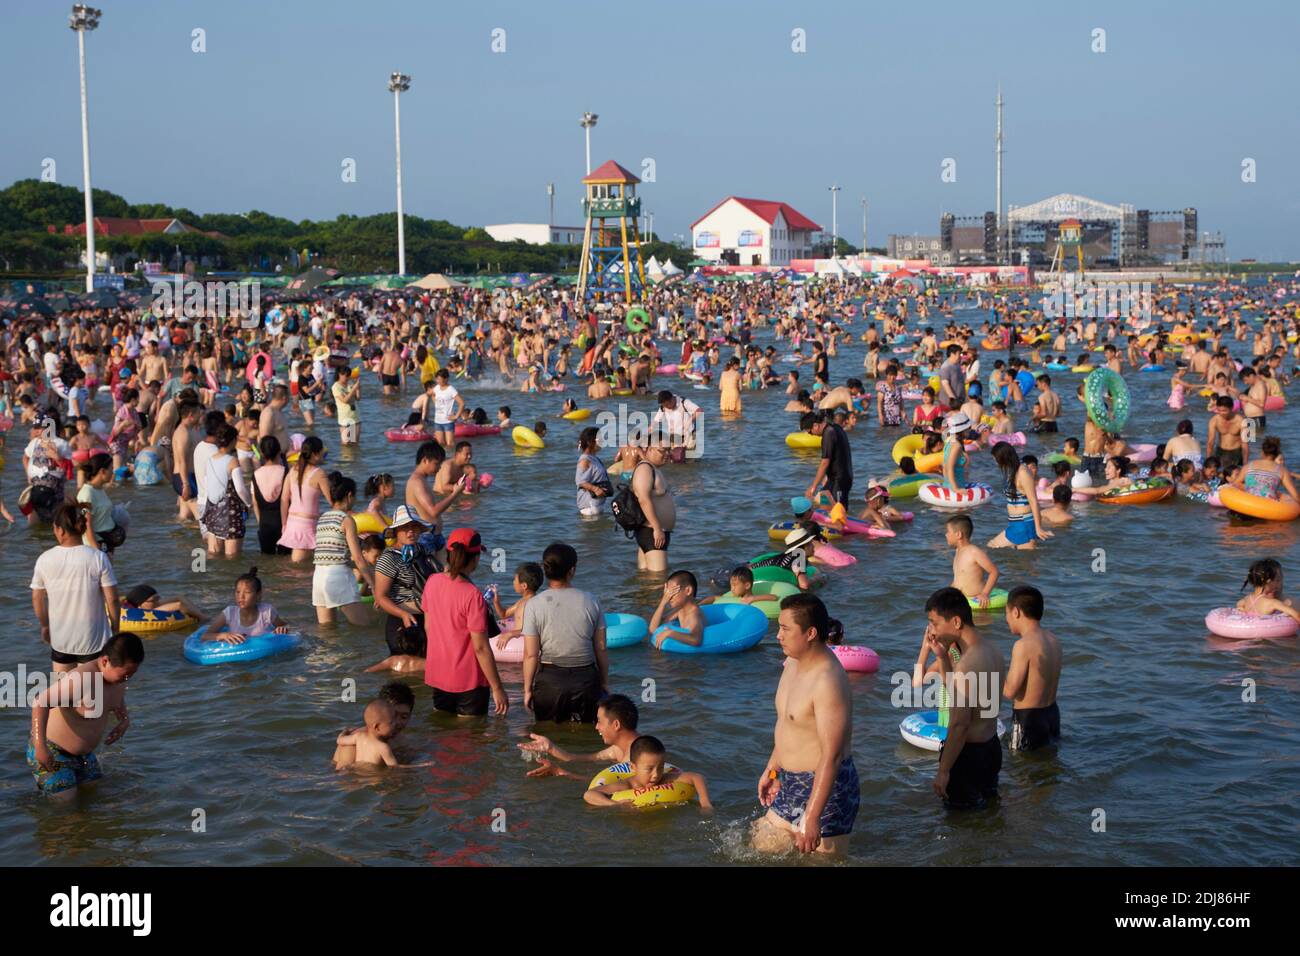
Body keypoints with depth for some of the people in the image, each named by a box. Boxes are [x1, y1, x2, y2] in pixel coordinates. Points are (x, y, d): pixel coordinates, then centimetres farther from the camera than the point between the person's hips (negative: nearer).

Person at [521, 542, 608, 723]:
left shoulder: (534, 605, -8)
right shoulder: (591, 602, -3)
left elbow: (531, 654, -7)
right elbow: (601, 649, 1)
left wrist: (528, 689, 4)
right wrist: (604, 684, 13)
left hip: (550, 680, -1)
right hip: (586, 679, 1)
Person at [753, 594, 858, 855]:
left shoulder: (828, 682, -26)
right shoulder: (793, 662, 4)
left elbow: (831, 755, -29)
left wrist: (811, 818, -29)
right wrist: (772, 769, 25)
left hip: (824, 788, -10)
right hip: (792, 785, 10)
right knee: (762, 850, 18)